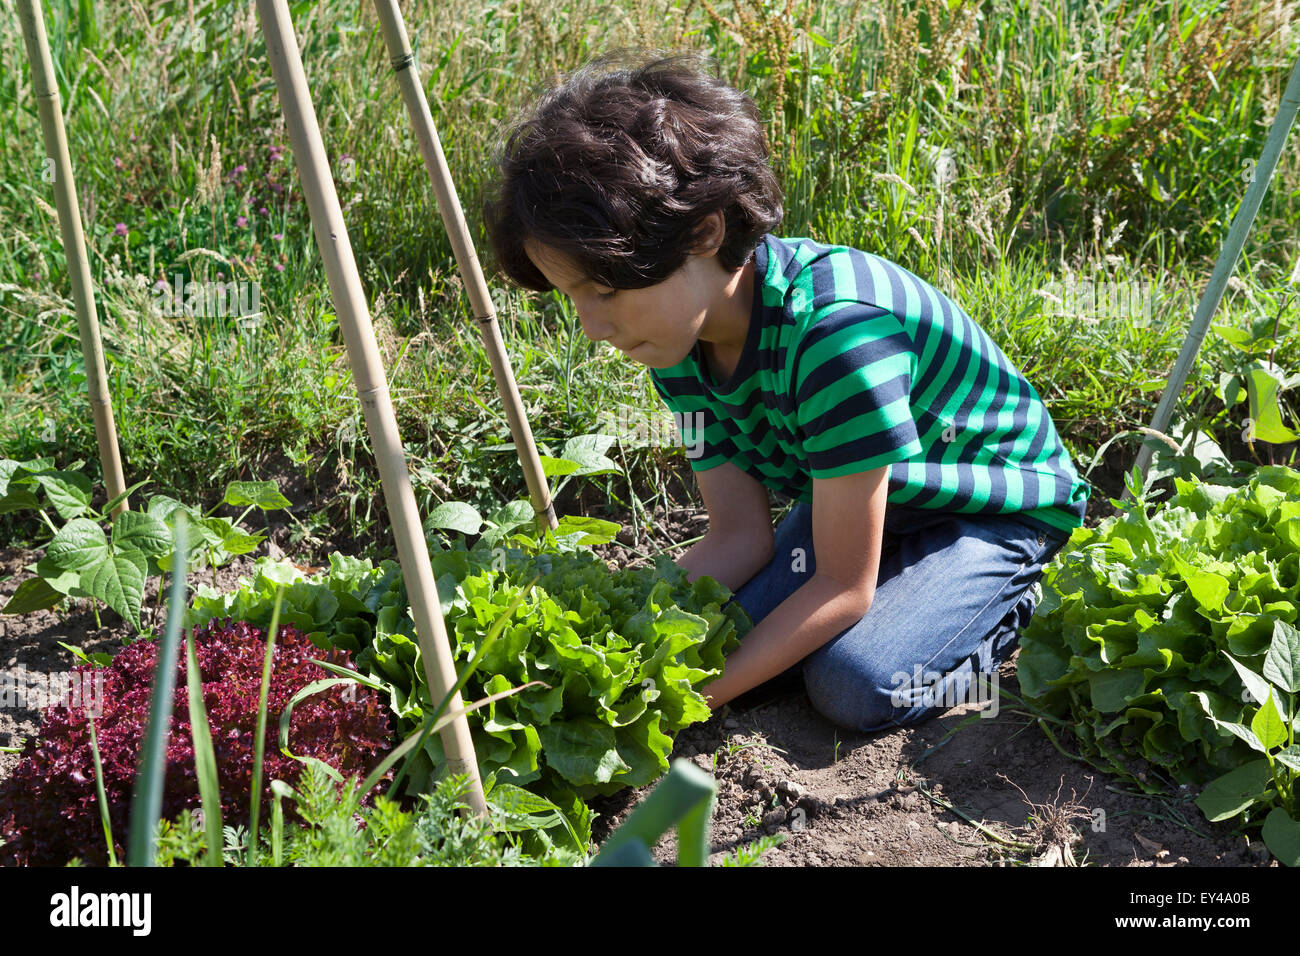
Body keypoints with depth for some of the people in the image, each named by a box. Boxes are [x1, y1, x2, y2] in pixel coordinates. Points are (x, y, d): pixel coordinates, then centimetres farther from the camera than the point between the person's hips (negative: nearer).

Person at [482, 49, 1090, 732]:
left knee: (855, 684, -27)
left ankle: (1007, 604, 2)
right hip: (852, 495, 7)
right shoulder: (680, 339, -14)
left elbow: (843, 586, -30)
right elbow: (740, 536, -11)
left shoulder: (834, 330, -39)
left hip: (994, 507, -7)